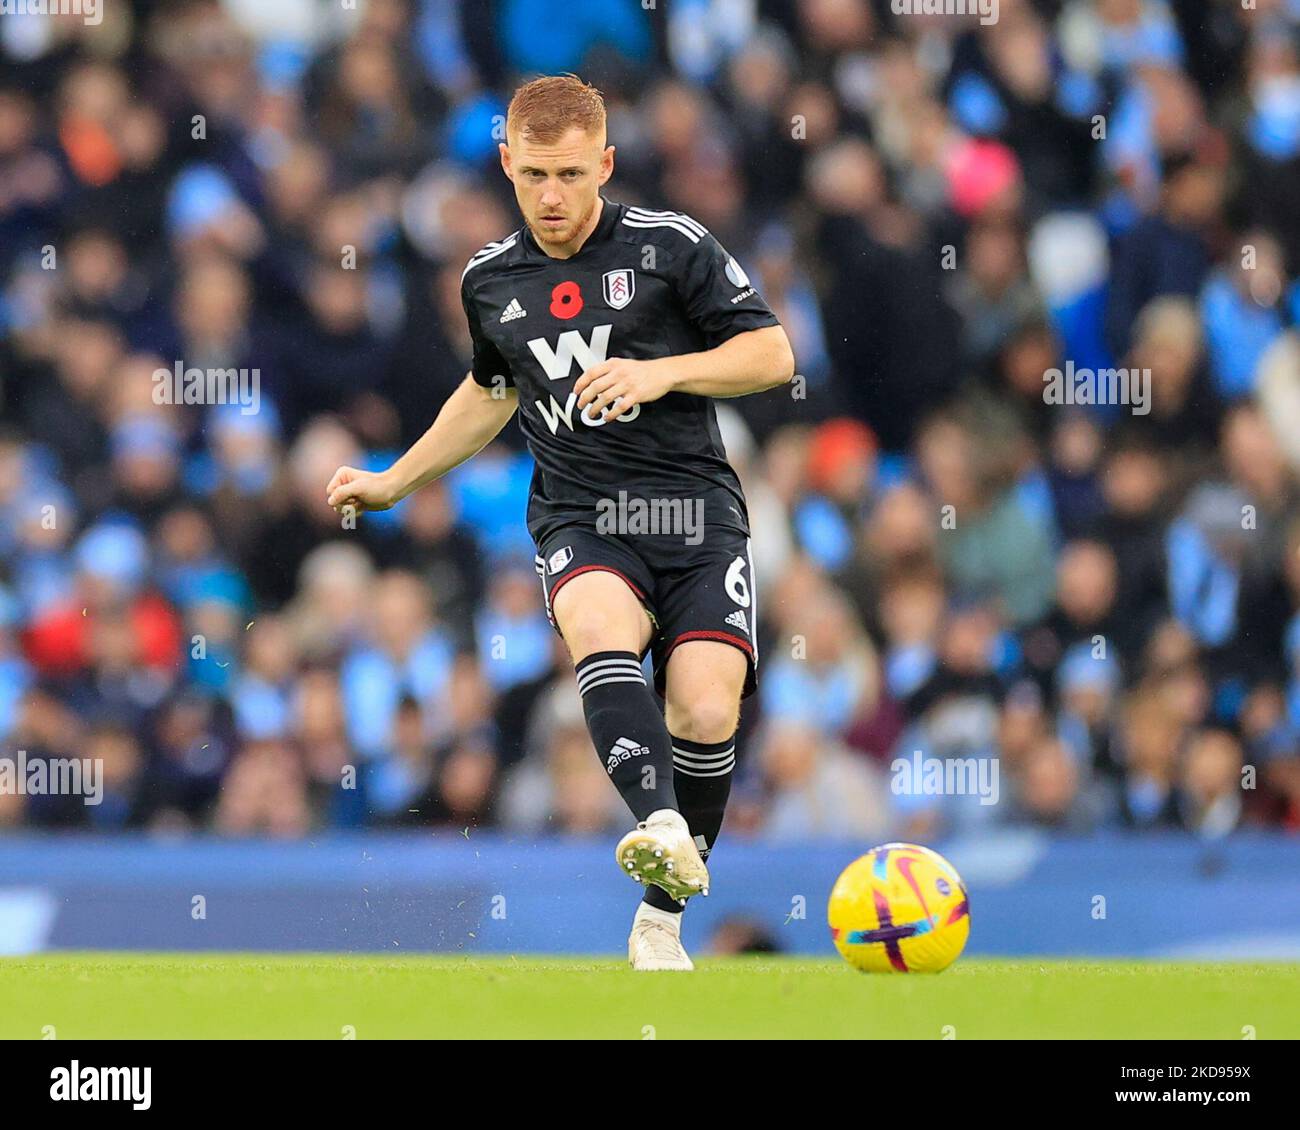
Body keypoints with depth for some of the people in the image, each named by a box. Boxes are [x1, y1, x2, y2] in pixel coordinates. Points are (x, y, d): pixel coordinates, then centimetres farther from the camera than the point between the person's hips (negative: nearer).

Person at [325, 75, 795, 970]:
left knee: (706, 711, -18)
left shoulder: (670, 246, 1)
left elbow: (773, 355, 1)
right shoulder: (491, 281, 13)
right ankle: (664, 830, -57)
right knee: (601, 629, -34)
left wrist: (660, 372, -13)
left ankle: (662, 920, 4)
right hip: (580, 520, 1)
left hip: (695, 512, -1)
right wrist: (396, 481, 37)